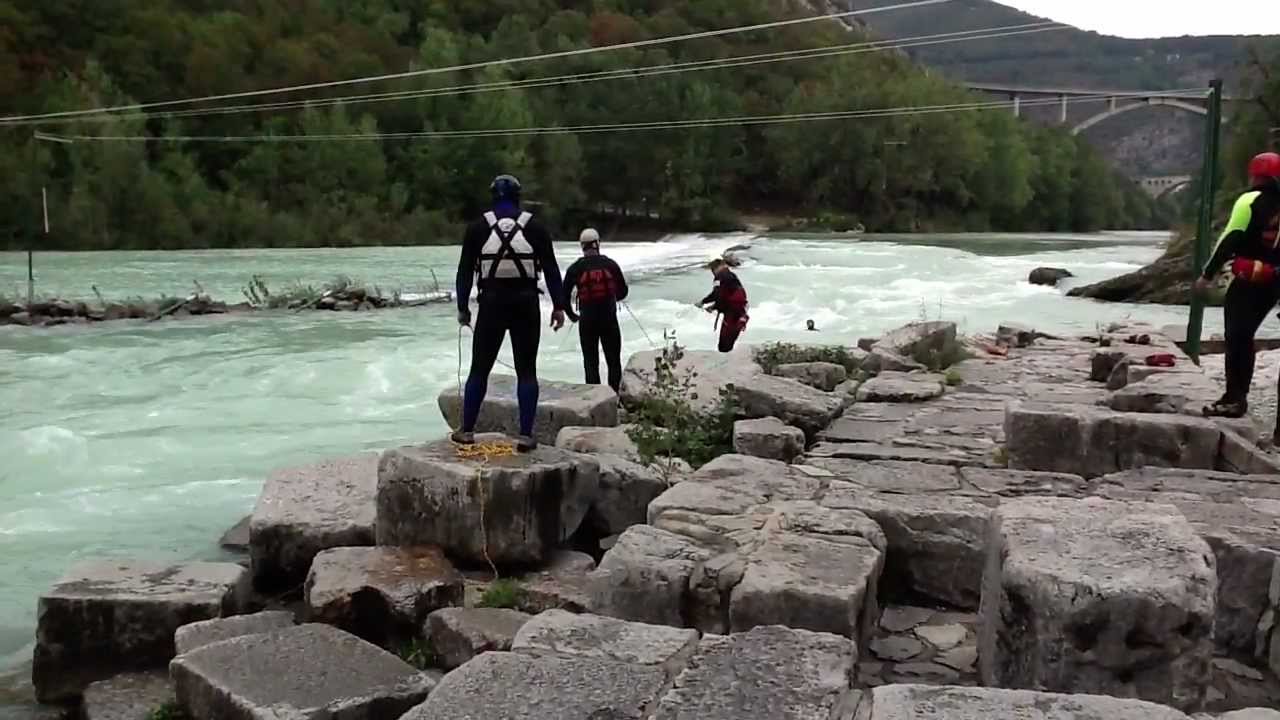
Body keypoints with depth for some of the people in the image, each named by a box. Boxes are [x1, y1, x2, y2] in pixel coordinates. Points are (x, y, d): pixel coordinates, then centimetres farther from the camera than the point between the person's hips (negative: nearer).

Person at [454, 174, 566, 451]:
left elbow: (465, 271, 2)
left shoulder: (478, 228, 3)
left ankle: (467, 431, 16)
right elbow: (551, 269, -1)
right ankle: (526, 436, 2)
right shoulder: (535, 227, 2)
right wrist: (558, 305, 4)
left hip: (491, 303, 0)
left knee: (480, 368, 11)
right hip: (526, 304, 0)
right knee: (526, 371, 5)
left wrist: (463, 308, 10)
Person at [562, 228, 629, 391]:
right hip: (609, 319, 0)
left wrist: (571, 314, 15)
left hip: (587, 320, 0)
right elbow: (623, 291, 5)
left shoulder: (575, 269, -5)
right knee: (614, 361, 11)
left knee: (591, 362, 10)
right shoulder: (610, 265, -3)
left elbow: (565, 296, -2)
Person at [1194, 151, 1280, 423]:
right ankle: (1238, 397, 15)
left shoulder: (1250, 201, -9)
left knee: (1237, 338, -2)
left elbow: (1230, 240, -16)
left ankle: (1234, 399, -6)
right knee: (1245, 336, 14)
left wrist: (1207, 274, -13)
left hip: (1248, 280, -6)